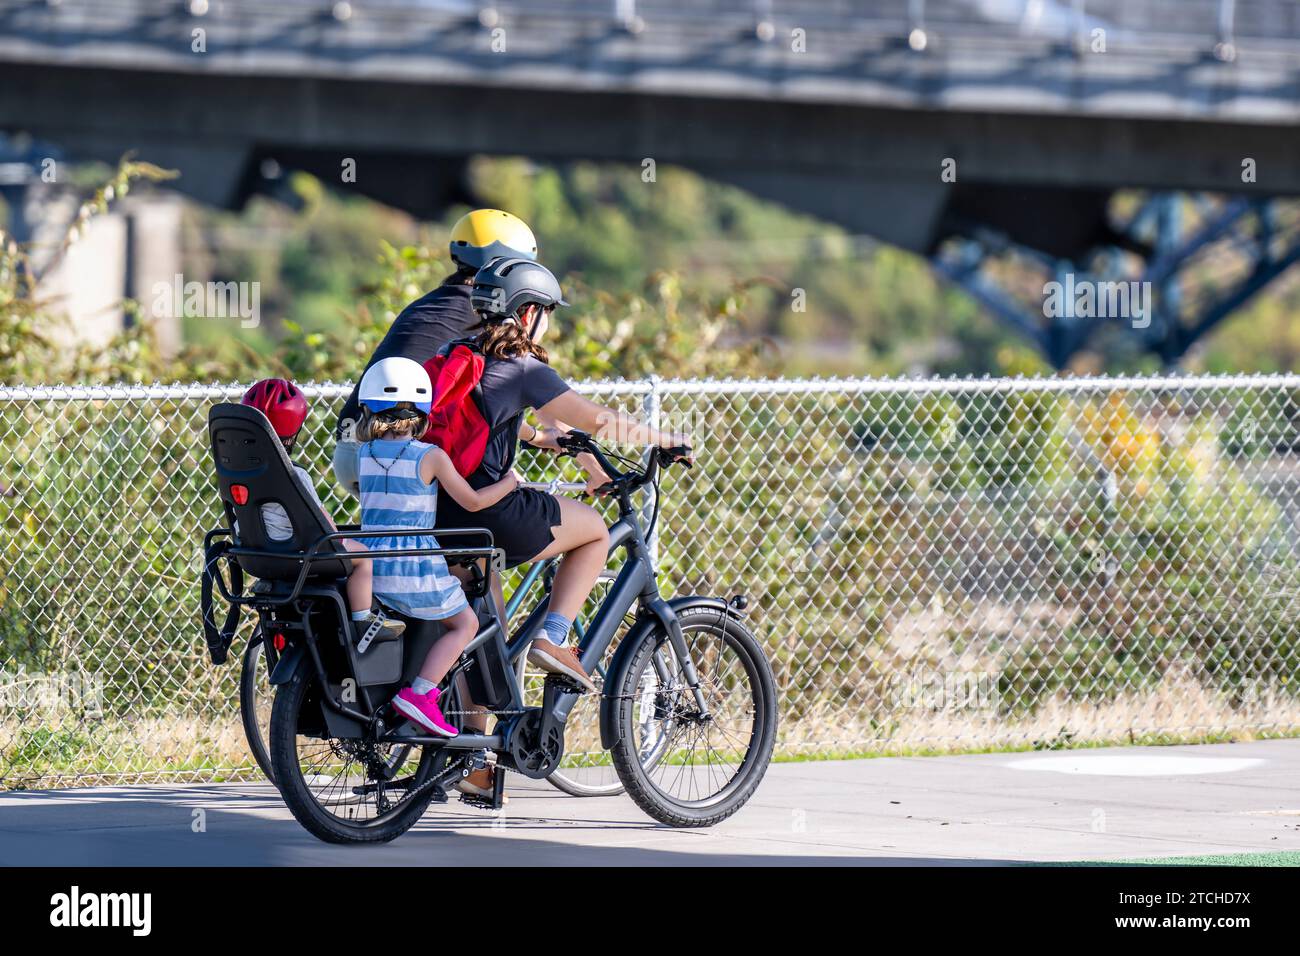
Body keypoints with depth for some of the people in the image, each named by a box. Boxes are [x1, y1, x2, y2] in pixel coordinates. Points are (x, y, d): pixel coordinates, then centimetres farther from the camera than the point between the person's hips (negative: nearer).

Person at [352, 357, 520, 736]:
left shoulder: (365, 453, 7)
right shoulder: (431, 457, -7)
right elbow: (472, 501, -2)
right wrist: (509, 482, 14)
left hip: (368, 565, 6)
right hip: (415, 567, -6)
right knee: (465, 623, 10)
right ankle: (420, 694, -7)